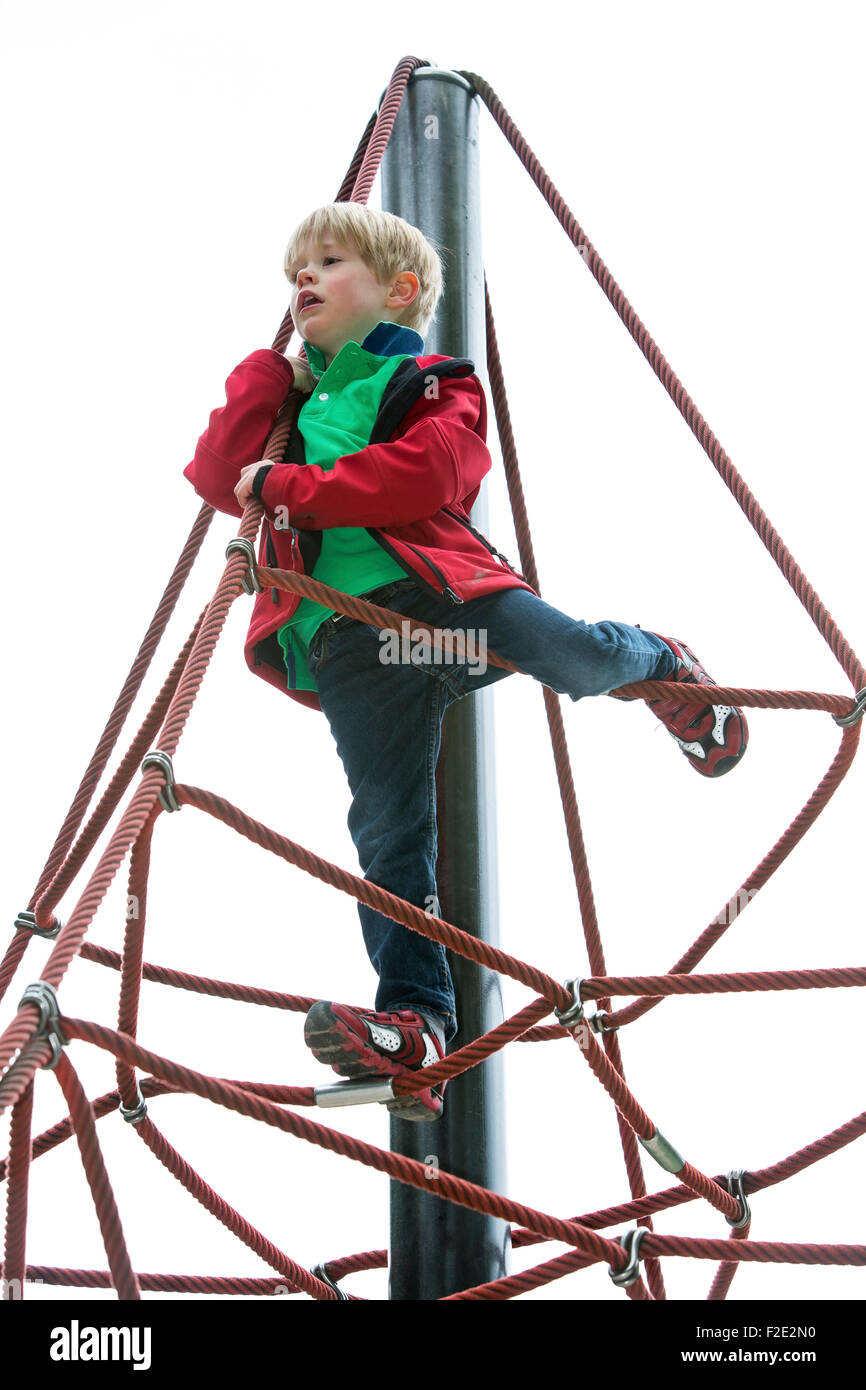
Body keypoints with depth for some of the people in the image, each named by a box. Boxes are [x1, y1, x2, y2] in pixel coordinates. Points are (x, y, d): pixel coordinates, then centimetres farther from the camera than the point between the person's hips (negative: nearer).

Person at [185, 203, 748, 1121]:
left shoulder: (432, 387, 12)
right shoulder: (288, 397, 29)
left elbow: (417, 477, -9)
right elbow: (220, 479, 13)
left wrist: (291, 485, -11)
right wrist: (265, 374, 12)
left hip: (435, 589, -3)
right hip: (350, 644, 3)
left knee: (576, 655, -25)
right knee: (389, 833, -8)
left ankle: (661, 668, 13)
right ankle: (414, 1024, -10)